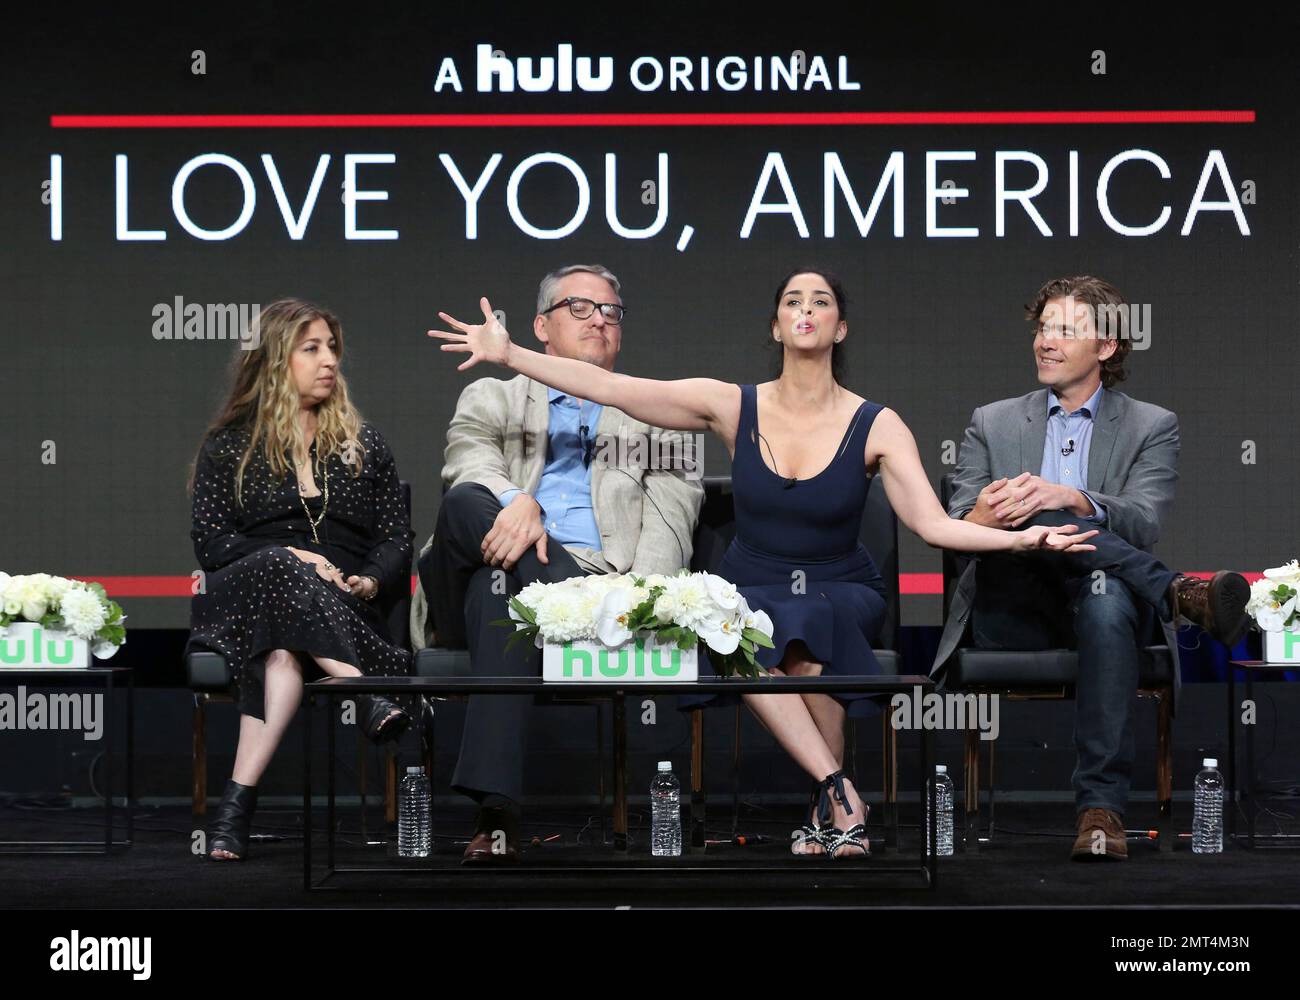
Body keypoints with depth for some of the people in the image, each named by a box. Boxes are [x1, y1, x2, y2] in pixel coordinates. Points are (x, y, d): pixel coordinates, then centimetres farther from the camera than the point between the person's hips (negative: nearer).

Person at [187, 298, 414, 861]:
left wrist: (370, 582, -9)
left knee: (282, 650, -38)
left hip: (343, 612, 1)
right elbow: (210, 542, 4)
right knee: (278, 571, -41)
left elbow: (397, 540, 15)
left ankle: (239, 800, -49)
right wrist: (290, 559, -13)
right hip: (246, 595, -1)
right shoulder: (229, 446, 18)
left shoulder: (364, 446, 23)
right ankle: (366, 698, -51)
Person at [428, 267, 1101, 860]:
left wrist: (1019, 538, -28)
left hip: (841, 592, -1)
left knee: (805, 628, -37)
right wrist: (507, 353, -9)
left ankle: (823, 814, -24)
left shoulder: (876, 427, -3)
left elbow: (933, 523, -12)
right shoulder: (733, 408, 0)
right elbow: (606, 386, -3)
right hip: (749, 589, 1)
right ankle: (841, 794, -31)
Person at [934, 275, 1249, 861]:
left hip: (1101, 595, -1)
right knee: (1026, 516, -31)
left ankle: (1101, 807, -45)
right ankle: (1181, 592, -29)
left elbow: (1143, 523, -5)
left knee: (1107, 601, -40)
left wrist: (1074, 501, -26)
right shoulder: (992, 423, 21)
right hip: (1011, 610, 1)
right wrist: (981, 520, -19)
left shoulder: (1151, 427, 14)